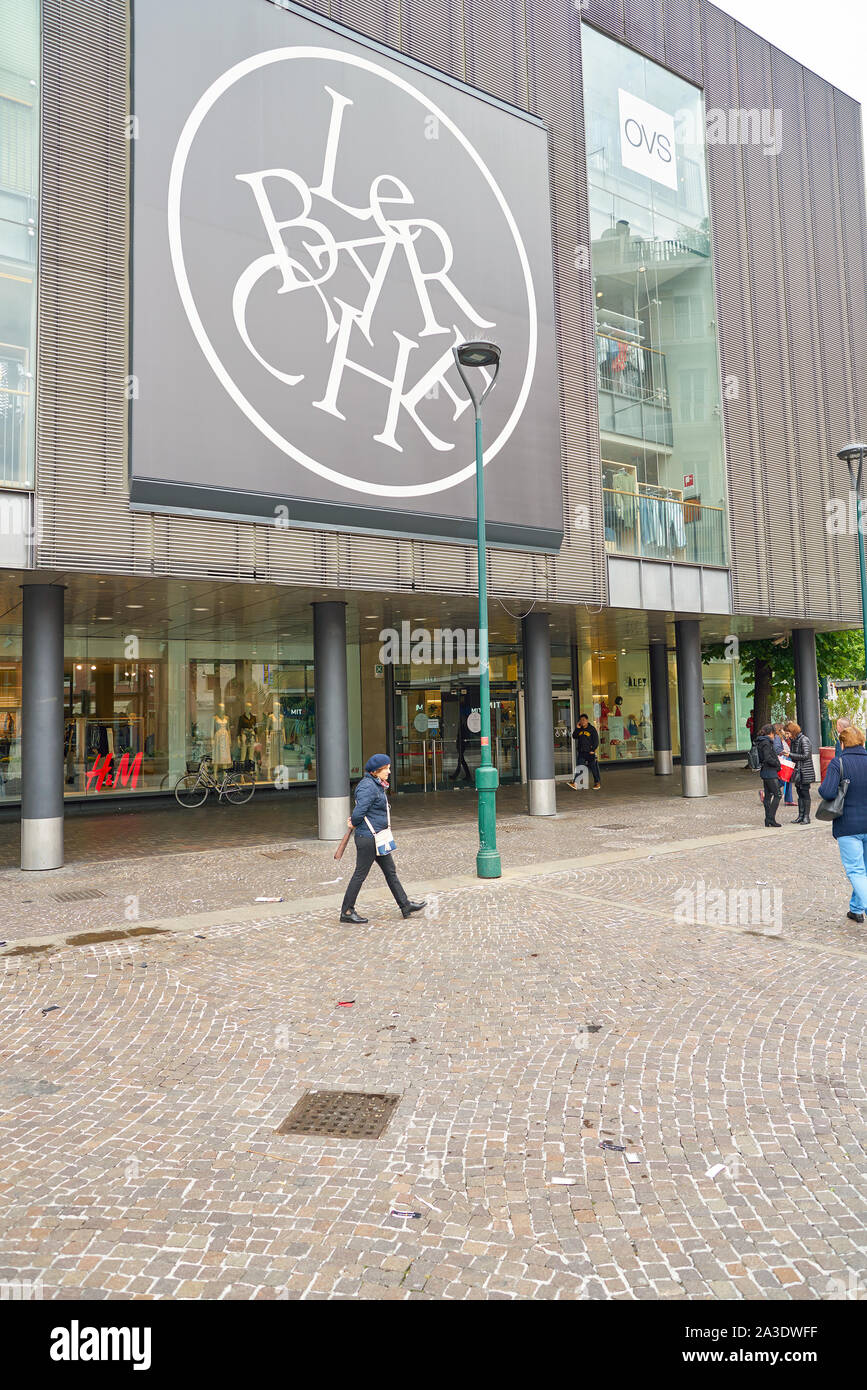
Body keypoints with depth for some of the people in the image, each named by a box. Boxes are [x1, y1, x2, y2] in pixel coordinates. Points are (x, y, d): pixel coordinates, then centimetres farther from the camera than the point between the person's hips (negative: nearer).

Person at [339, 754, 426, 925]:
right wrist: (354, 823, -6)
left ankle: (405, 906, 21)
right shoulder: (368, 786, -20)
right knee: (360, 874, 0)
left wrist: (354, 820, 4)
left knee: (390, 871, 14)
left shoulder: (377, 785, 13)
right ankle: (346, 912, 11)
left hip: (378, 837, 10)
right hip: (367, 837, -10)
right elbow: (359, 812, -25)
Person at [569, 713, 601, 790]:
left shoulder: (592, 729, -1)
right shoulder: (579, 730, 12)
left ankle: (597, 783, 16)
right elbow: (574, 736, 5)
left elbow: (596, 741, -2)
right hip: (581, 752, 4)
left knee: (593, 767, 3)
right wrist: (577, 728, -3)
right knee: (578, 767, -4)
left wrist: (593, 750, -9)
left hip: (590, 752, -4)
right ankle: (575, 783, -11)